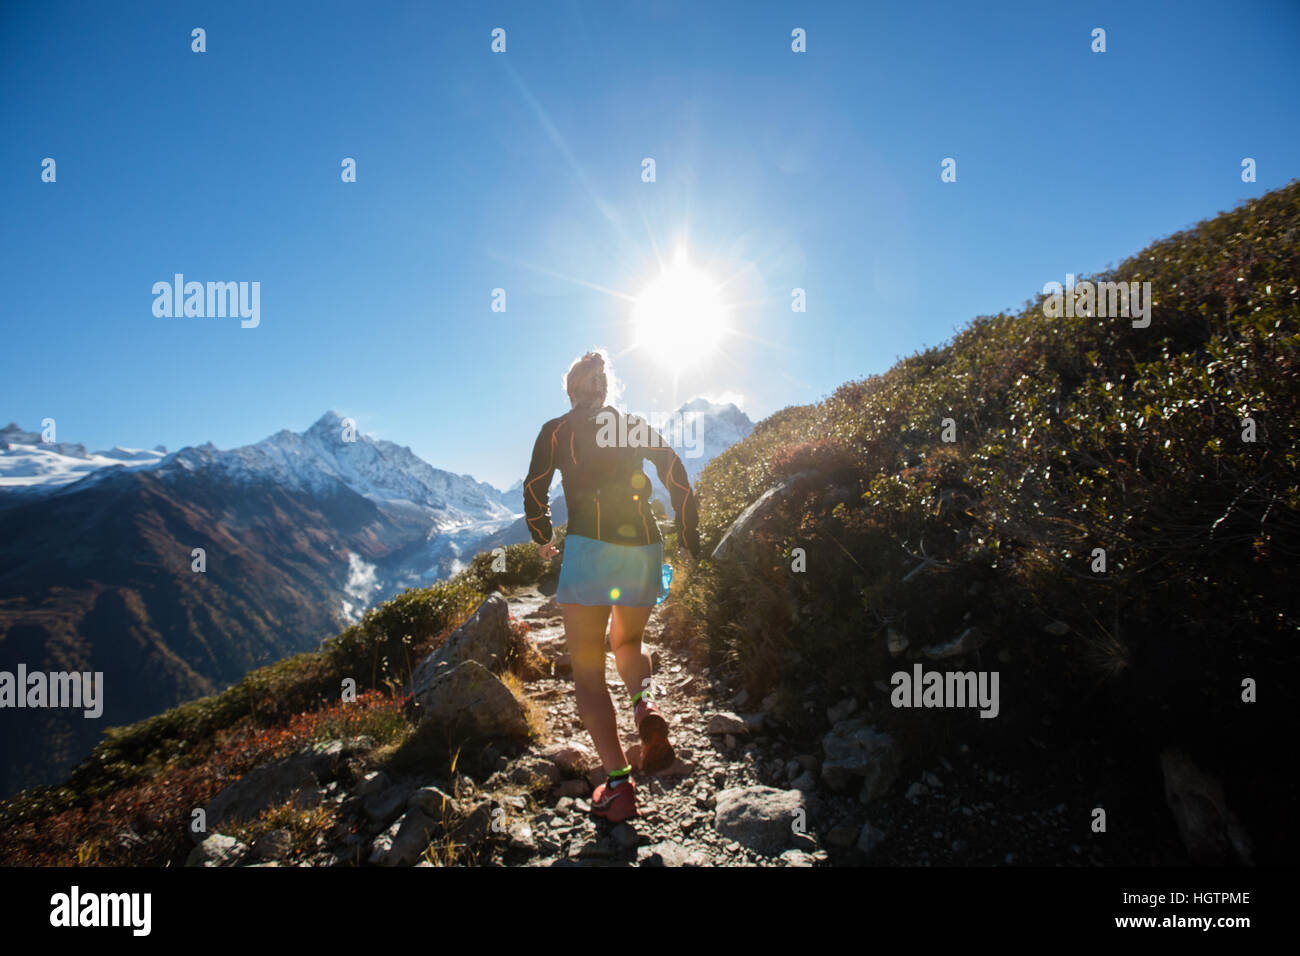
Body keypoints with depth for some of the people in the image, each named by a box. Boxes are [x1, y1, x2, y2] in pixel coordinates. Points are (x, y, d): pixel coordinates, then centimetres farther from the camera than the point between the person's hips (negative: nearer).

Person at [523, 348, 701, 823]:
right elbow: (680, 484, 9)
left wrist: (542, 540, 23)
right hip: (645, 549, 4)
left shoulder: (557, 429, 8)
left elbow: (534, 492, 6)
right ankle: (645, 704, -4)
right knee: (627, 642, 27)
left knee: (588, 671, 5)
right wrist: (691, 546, 15)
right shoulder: (638, 426, 16)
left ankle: (618, 783, -5)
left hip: (589, 548, -4)